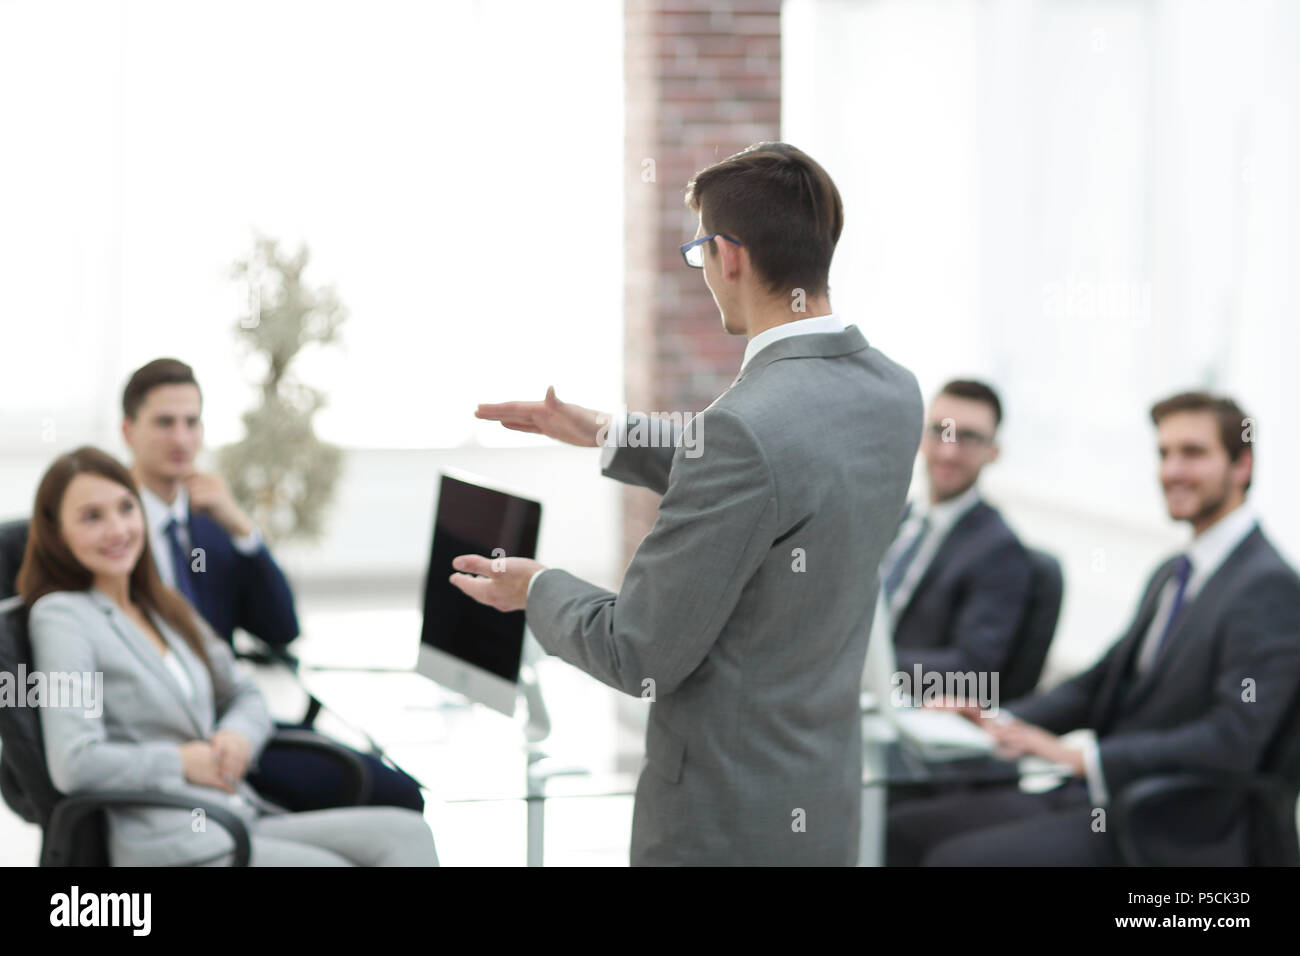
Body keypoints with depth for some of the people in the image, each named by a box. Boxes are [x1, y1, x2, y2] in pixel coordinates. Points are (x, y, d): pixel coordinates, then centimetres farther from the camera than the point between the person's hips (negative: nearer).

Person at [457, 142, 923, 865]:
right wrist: (604, 433, 21)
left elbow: (641, 656, -20)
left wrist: (537, 588, -1)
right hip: (828, 802, 8)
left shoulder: (747, 429, -27)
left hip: (729, 821, -8)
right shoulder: (894, 391, -2)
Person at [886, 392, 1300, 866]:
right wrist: (1001, 721, 4)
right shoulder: (1172, 574, 17)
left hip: (1169, 833, -9)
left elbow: (1233, 740, -23)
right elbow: (1102, 681, 21)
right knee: (905, 829, 2)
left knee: (955, 859, -22)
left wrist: (1083, 756, -24)